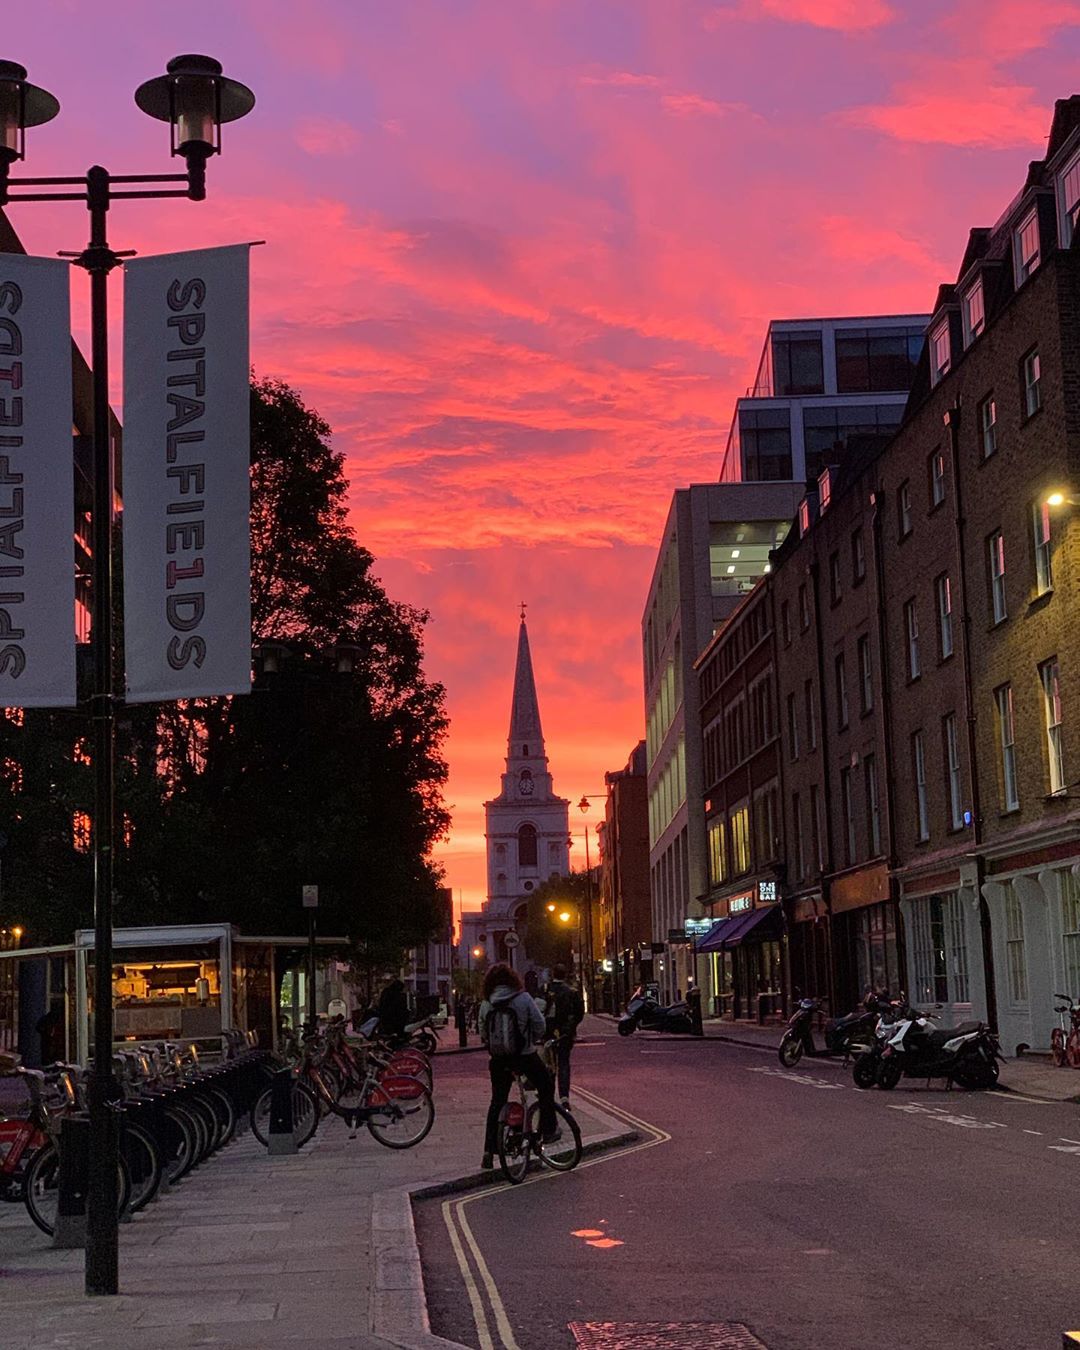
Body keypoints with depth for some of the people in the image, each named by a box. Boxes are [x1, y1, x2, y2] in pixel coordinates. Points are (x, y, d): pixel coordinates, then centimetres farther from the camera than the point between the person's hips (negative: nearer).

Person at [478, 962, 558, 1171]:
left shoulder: (486, 1005, -1)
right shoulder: (523, 999, -8)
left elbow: (483, 1034, 2)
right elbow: (539, 1024, -6)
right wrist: (536, 1040, 13)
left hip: (498, 1060, 3)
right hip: (525, 1056, -3)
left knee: (497, 1102, 12)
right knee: (546, 1088, 21)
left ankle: (488, 1153, 10)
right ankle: (548, 1130, 19)